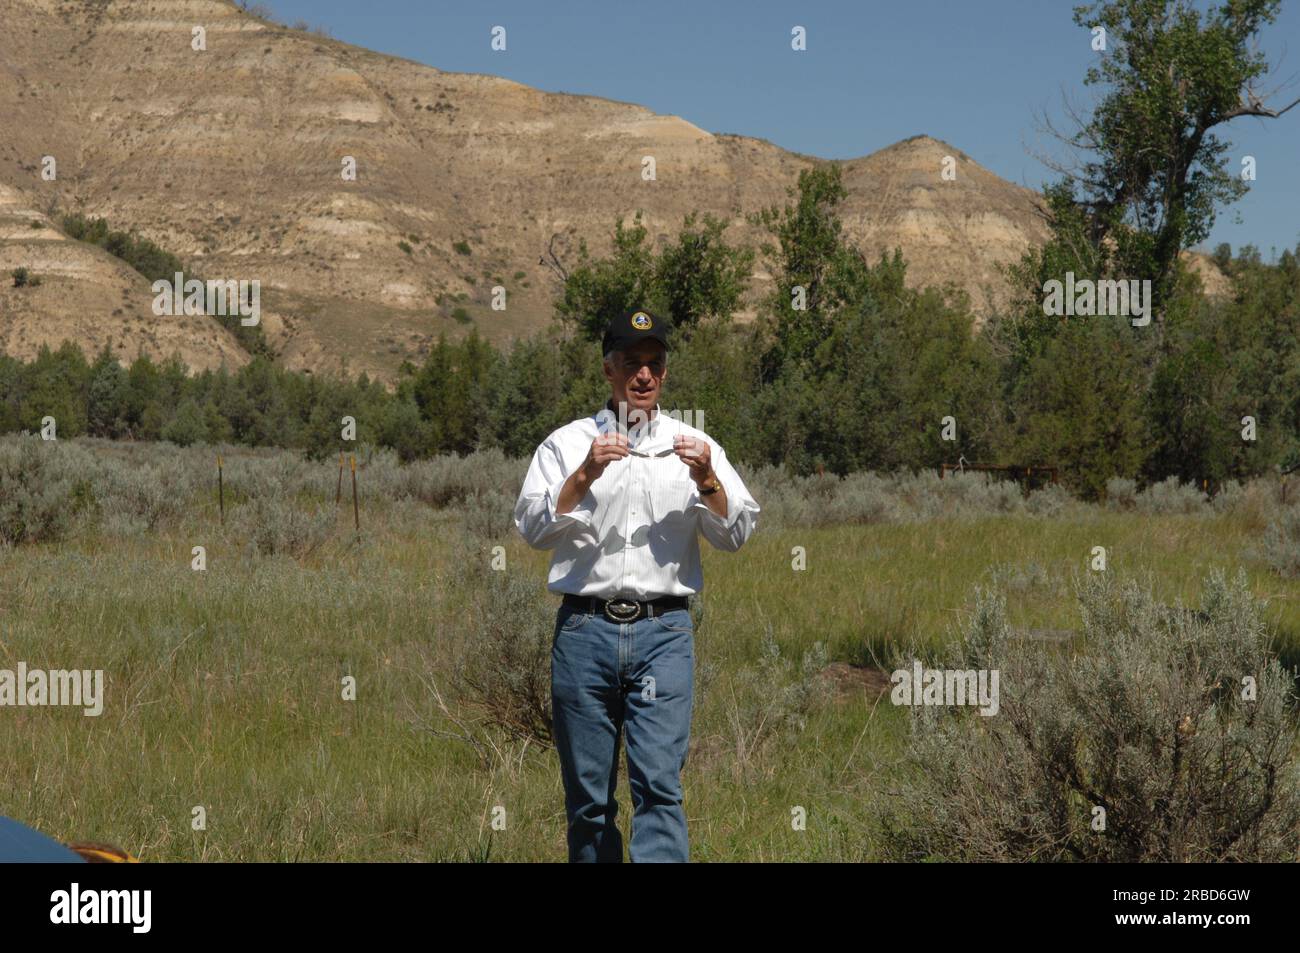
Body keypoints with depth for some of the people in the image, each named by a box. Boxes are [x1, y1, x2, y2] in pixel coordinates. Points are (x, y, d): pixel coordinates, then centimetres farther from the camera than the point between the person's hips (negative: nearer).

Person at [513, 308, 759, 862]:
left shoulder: (695, 446, 13)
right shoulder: (567, 443, 10)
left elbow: (736, 534, 6)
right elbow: (533, 528, -1)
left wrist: (707, 480, -11)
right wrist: (585, 475, -14)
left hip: (664, 632, 0)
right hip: (584, 629, 0)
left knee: (659, 784, -12)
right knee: (587, 794, 4)